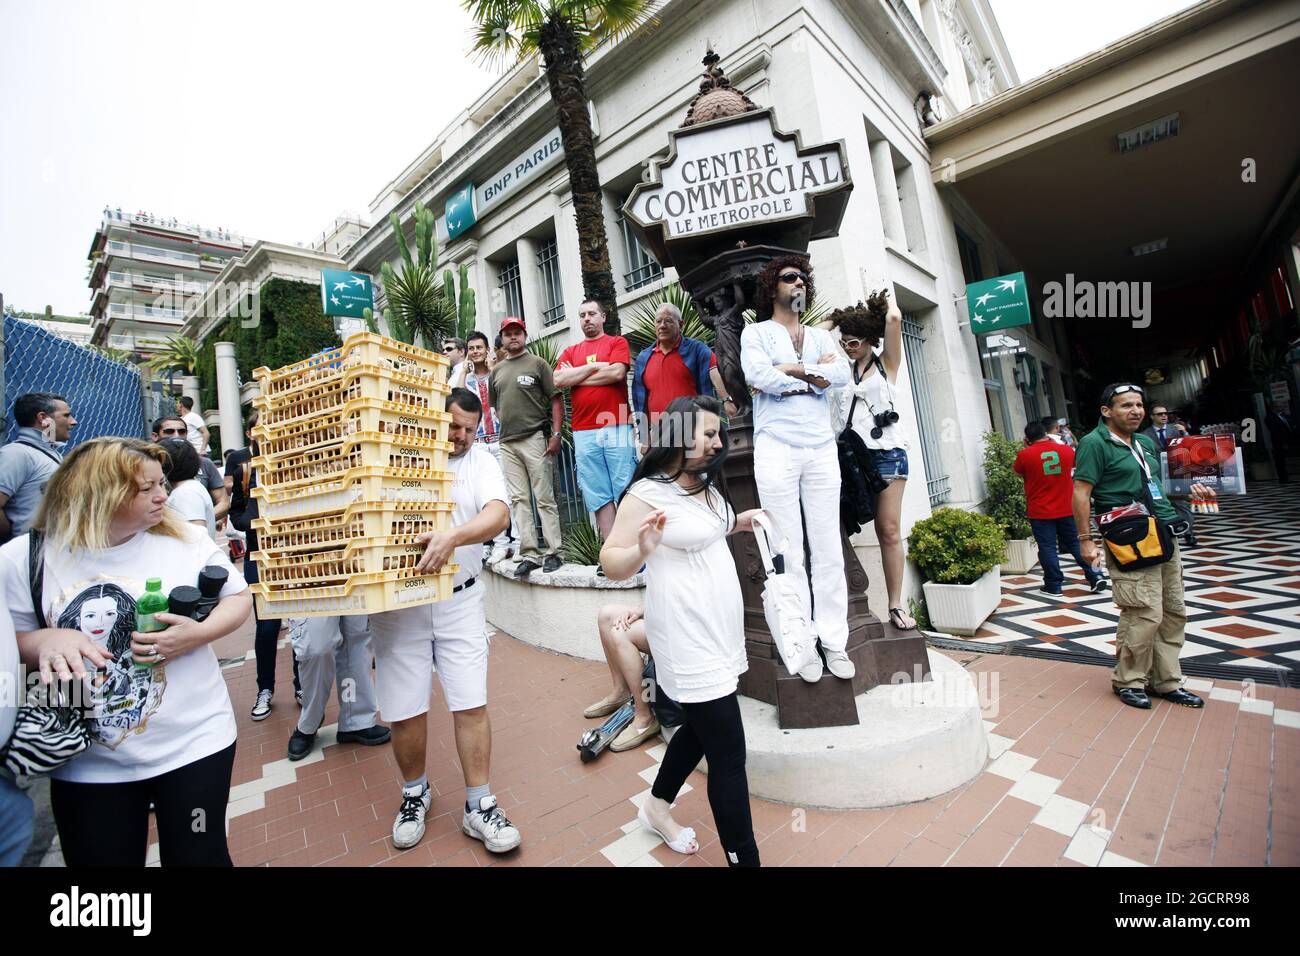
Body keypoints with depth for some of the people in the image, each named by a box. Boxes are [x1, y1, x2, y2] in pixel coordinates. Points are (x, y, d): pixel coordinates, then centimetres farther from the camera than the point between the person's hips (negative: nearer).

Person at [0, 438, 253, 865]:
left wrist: (199, 633, -18)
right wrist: (44, 641, -21)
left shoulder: (186, 539, -7)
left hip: (194, 743, 0)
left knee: (200, 857, 12)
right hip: (88, 763, 1)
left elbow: (238, 597, 2)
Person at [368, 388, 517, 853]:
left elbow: (498, 514, -16)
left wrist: (452, 537, -34)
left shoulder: (480, 461, 0)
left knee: (471, 705, 3)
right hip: (397, 602, 0)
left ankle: (479, 807, 21)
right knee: (405, 711, 10)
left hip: (459, 601, 0)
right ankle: (415, 793, 37)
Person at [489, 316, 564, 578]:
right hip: (507, 443, 5)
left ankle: (553, 553, 2)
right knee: (518, 500, 3)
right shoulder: (496, 371, 19)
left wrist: (556, 434, -10)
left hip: (534, 438, -5)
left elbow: (556, 400, -1)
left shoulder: (538, 364, 4)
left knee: (545, 498, -4)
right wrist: (499, 434, 14)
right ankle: (529, 554, 8)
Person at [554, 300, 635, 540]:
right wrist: (594, 366, 0)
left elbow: (617, 372, -8)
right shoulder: (570, 352, 19)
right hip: (583, 433, 3)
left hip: (617, 428, -3)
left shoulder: (617, 342, 10)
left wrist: (575, 377, 2)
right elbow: (558, 380, 3)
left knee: (626, 490, -2)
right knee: (598, 495, 2)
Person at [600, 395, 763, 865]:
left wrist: (742, 521, 10)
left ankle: (657, 807, 46)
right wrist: (642, 551, -34)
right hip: (688, 638, -9)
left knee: (702, 728, 23)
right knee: (729, 754, -3)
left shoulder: (705, 484, 8)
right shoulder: (646, 492, -16)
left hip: (721, 630, 9)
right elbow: (611, 564, -14)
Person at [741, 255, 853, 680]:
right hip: (777, 449, -3)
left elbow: (841, 374, 1)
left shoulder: (820, 336, 20)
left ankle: (834, 641, 13)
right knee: (790, 551, -1)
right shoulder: (756, 331, 9)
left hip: (821, 449, 4)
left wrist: (790, 369, -8)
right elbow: (757, 375, -11)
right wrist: (814, 376, -2)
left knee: (829, 548, 4)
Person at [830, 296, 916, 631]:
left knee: (889, 530, -3)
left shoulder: (886, 364, 9)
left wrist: (884, 301, 13)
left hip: (886, 452, -2)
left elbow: (894, 319, -4)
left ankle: (896, 605, 2)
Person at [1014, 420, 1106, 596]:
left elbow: (1016, 471, 7)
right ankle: (1095, 576, 16)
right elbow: (1074, 463, 22)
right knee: (1075, 543, 17)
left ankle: (1054, 586, 9)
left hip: (1040, 512, -3)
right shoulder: (1066, 450, -1)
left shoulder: (1025, 455, -13)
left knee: (1047, 548, 3)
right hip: (1066, 509, 4)